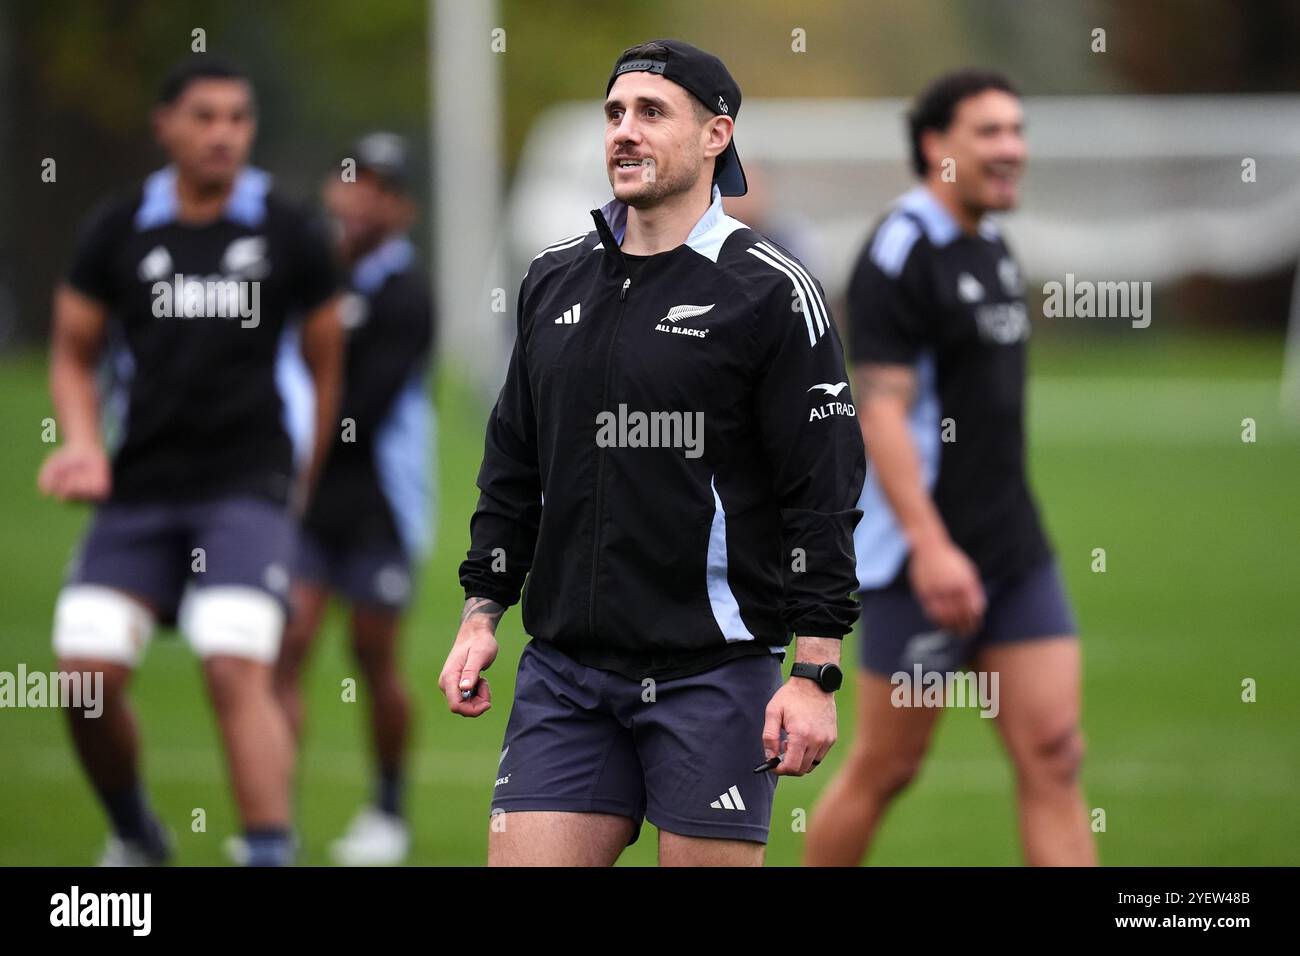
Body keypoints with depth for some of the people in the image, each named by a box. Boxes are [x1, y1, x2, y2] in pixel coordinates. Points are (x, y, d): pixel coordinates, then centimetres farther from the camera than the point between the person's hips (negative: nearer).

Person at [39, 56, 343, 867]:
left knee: (239, 672, -20)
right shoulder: (119, 232, 6)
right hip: (139, 492, 2)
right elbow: (74, 355, 14)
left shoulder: (288, 236, 3)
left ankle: (271, 853, -21)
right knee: (87, 674, -6)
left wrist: (307, 477, 15)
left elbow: (326, 359, 14)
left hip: (247, 488, -2)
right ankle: (135, 836, 19)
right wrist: (84, 443, -4)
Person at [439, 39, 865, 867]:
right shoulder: (555, 280, 12)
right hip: (564, 668, 5)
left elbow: (824, 493, -8)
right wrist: (482, 615, 12)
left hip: (713, 671, -5)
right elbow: (513, 471, 20)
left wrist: (816, 675, -13)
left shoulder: (770, 291, -5)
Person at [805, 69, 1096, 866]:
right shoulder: (901, 254, -13)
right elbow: (880, 409, -20)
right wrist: (930, 547, -28)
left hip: (1015, 552, 8)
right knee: (887, 768, 2)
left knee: (1054, 755, -3)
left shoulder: (992, 246, 14)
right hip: (926, 555, -8)